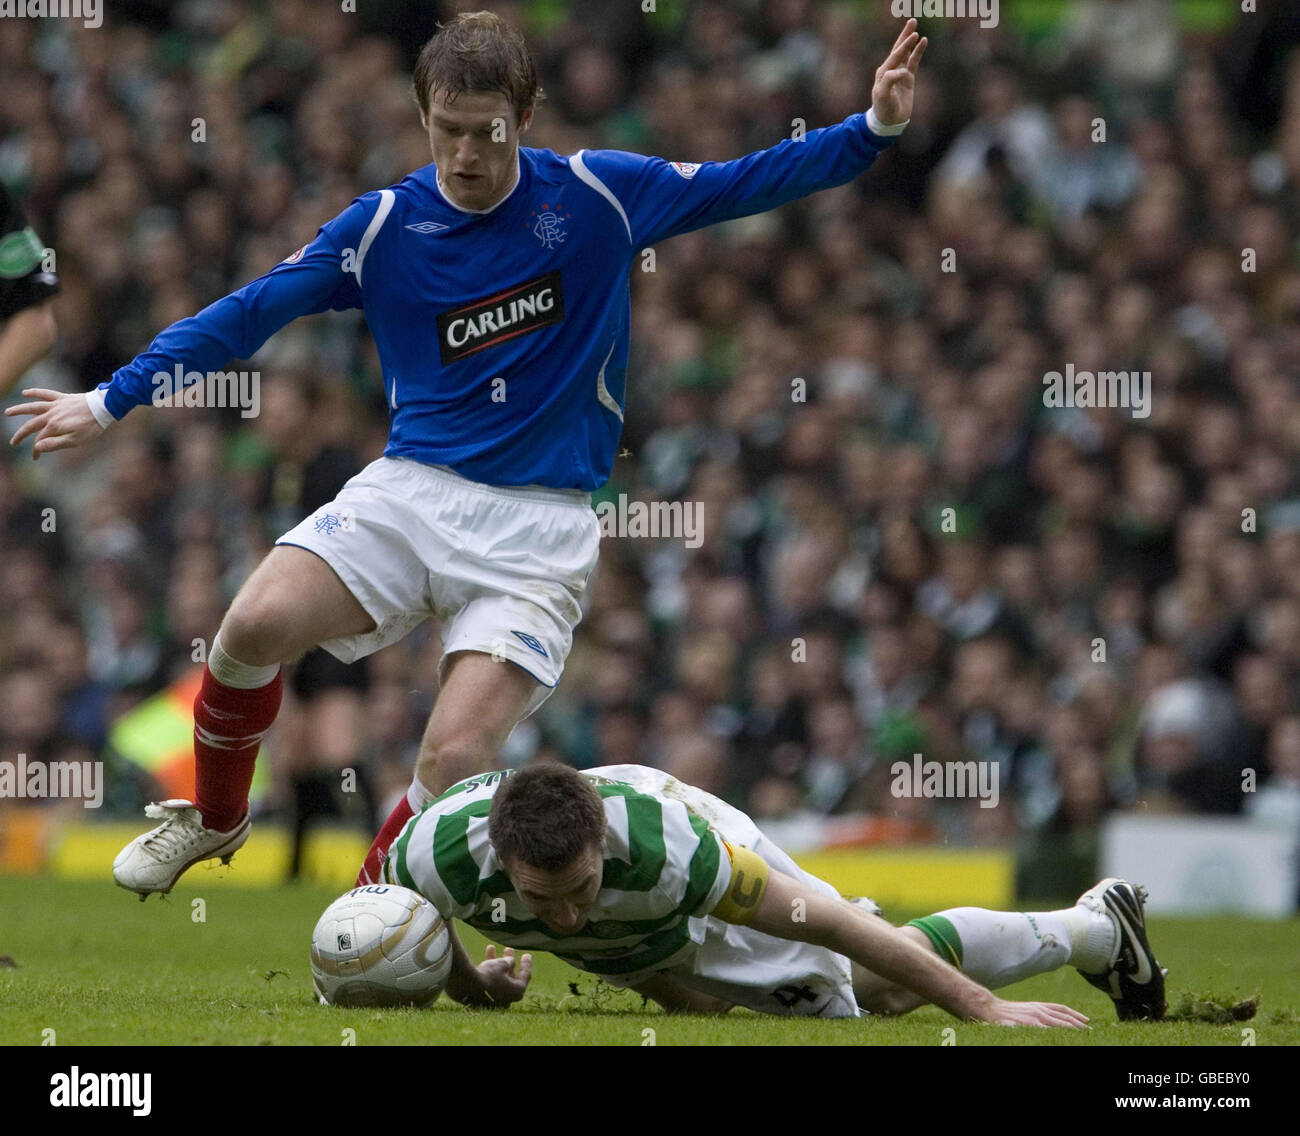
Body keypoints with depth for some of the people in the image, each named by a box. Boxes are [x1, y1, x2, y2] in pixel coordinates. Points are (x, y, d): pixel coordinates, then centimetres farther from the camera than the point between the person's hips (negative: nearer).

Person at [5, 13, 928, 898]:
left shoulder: (597, 194, 0)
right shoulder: (383, 226, 2)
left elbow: (742, 184, 5)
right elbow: (248, 315, 5)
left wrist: (875, 129, -5)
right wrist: (113, 400, 0)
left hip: (538, 527, -1)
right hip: (412, 490, 2)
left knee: (455, 763, -17)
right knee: (256, 625, -23)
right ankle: (214, 820, 7)